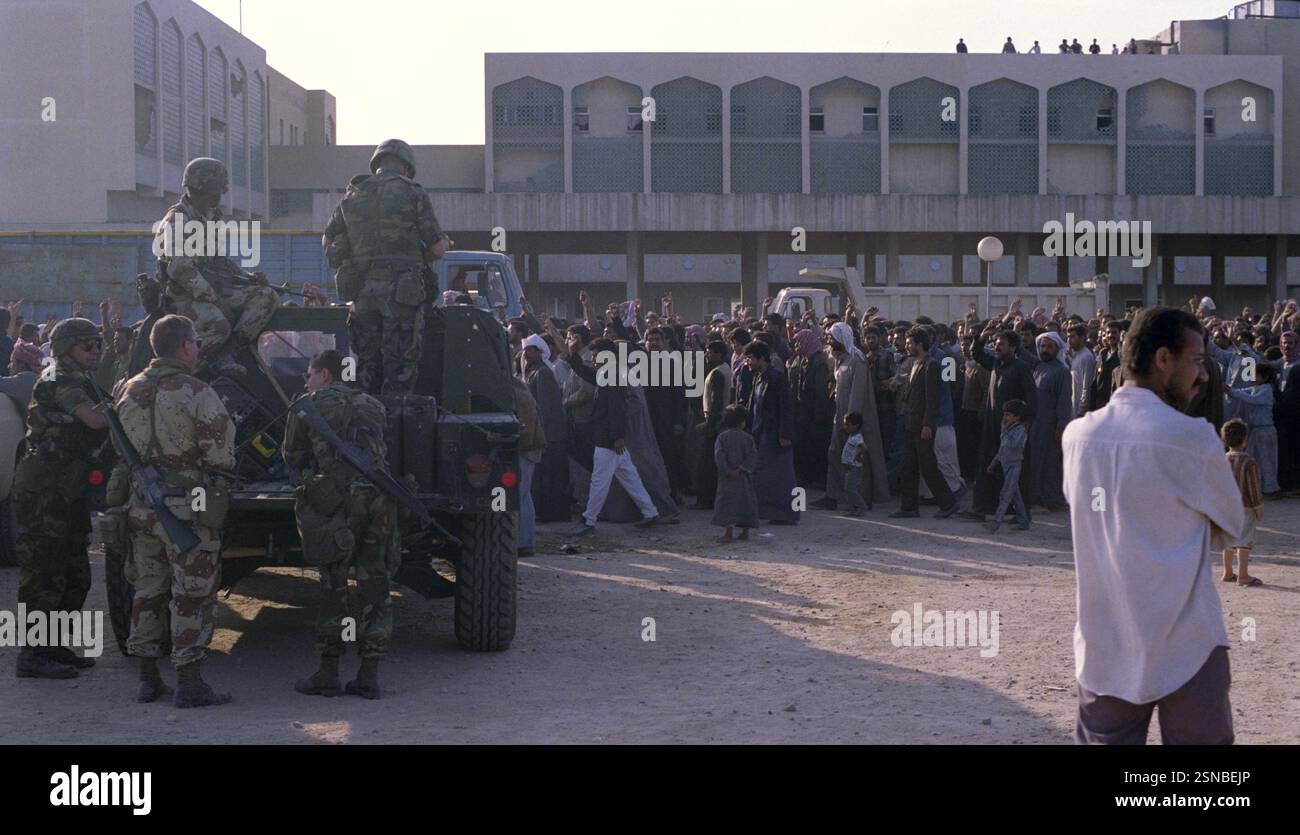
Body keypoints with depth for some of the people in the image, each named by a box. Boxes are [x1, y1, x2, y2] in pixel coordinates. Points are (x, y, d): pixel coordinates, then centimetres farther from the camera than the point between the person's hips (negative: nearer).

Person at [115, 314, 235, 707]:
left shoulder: (129, 391, 7)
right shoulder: (197, 394, -14)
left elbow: (121, 448, 16)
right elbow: (221, 454, -16)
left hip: (140, 507, 6)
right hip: (188, 508, -6)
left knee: (148, 590, 15)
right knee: (192, 596, 0)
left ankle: (148, 677, 20)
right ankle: (189, 682, 1)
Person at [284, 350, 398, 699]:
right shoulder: (373, 407, 20)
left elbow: (293, 457, 14)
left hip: (336, 502, -3)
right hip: (378, 500, 4)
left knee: (333, 587, 4)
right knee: (375, 587, 6)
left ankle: (328, 674, 8)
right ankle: (369, 676, 7)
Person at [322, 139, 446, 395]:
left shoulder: (353, 195, 11)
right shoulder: (413, 194, -2)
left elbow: (327, 241, 22)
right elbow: (438, 248, -1)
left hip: (362, 291, 4)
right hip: (401, 292, -4)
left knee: (367, 366, 12)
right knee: (400, 373, -2)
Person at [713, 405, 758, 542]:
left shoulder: (722, 437, -2)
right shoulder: (747, 438, 2)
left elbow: (719, 456, -14)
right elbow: (753, 456, -9)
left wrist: (728, 471, -12)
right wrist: (741, 468, -11)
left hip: (727, 479, -2)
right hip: (744, 477, 2)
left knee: (726, 502, -4)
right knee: (746, 500, 13)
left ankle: (728, 533, -14)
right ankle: (745, 532, 16)